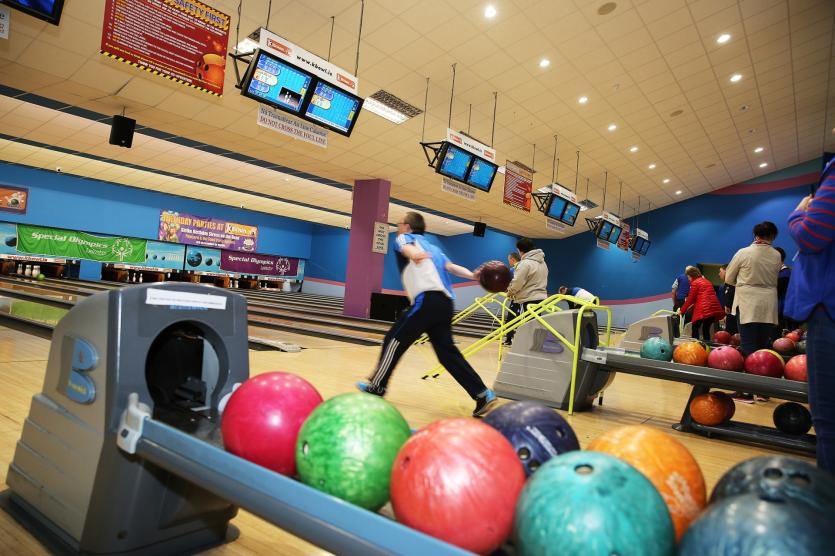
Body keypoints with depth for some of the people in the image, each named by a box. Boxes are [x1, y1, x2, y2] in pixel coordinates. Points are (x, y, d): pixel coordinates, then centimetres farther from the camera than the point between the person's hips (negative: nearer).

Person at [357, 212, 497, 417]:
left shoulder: (405, 237, 13)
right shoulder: (432, 247, 33)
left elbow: (406, 247, -14)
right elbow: (451, 267, 14)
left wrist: (414, 255, -36)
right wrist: (474, 276, -2)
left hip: (427, 300, -8)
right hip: (444, 303, 8)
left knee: (394, 340, 6)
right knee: (447, 352, 9)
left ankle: (376, 387, 16)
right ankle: (483, 395, 3)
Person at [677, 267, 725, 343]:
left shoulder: (695, 283, 0)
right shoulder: (707, 281, 22)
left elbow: (690, 299, 0)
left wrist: (682, 310, 8)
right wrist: (691, 306, 28)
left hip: (703, 309, -7)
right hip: (714, 308, 7)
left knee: (695, 329, 1)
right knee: (706, 330, 13)